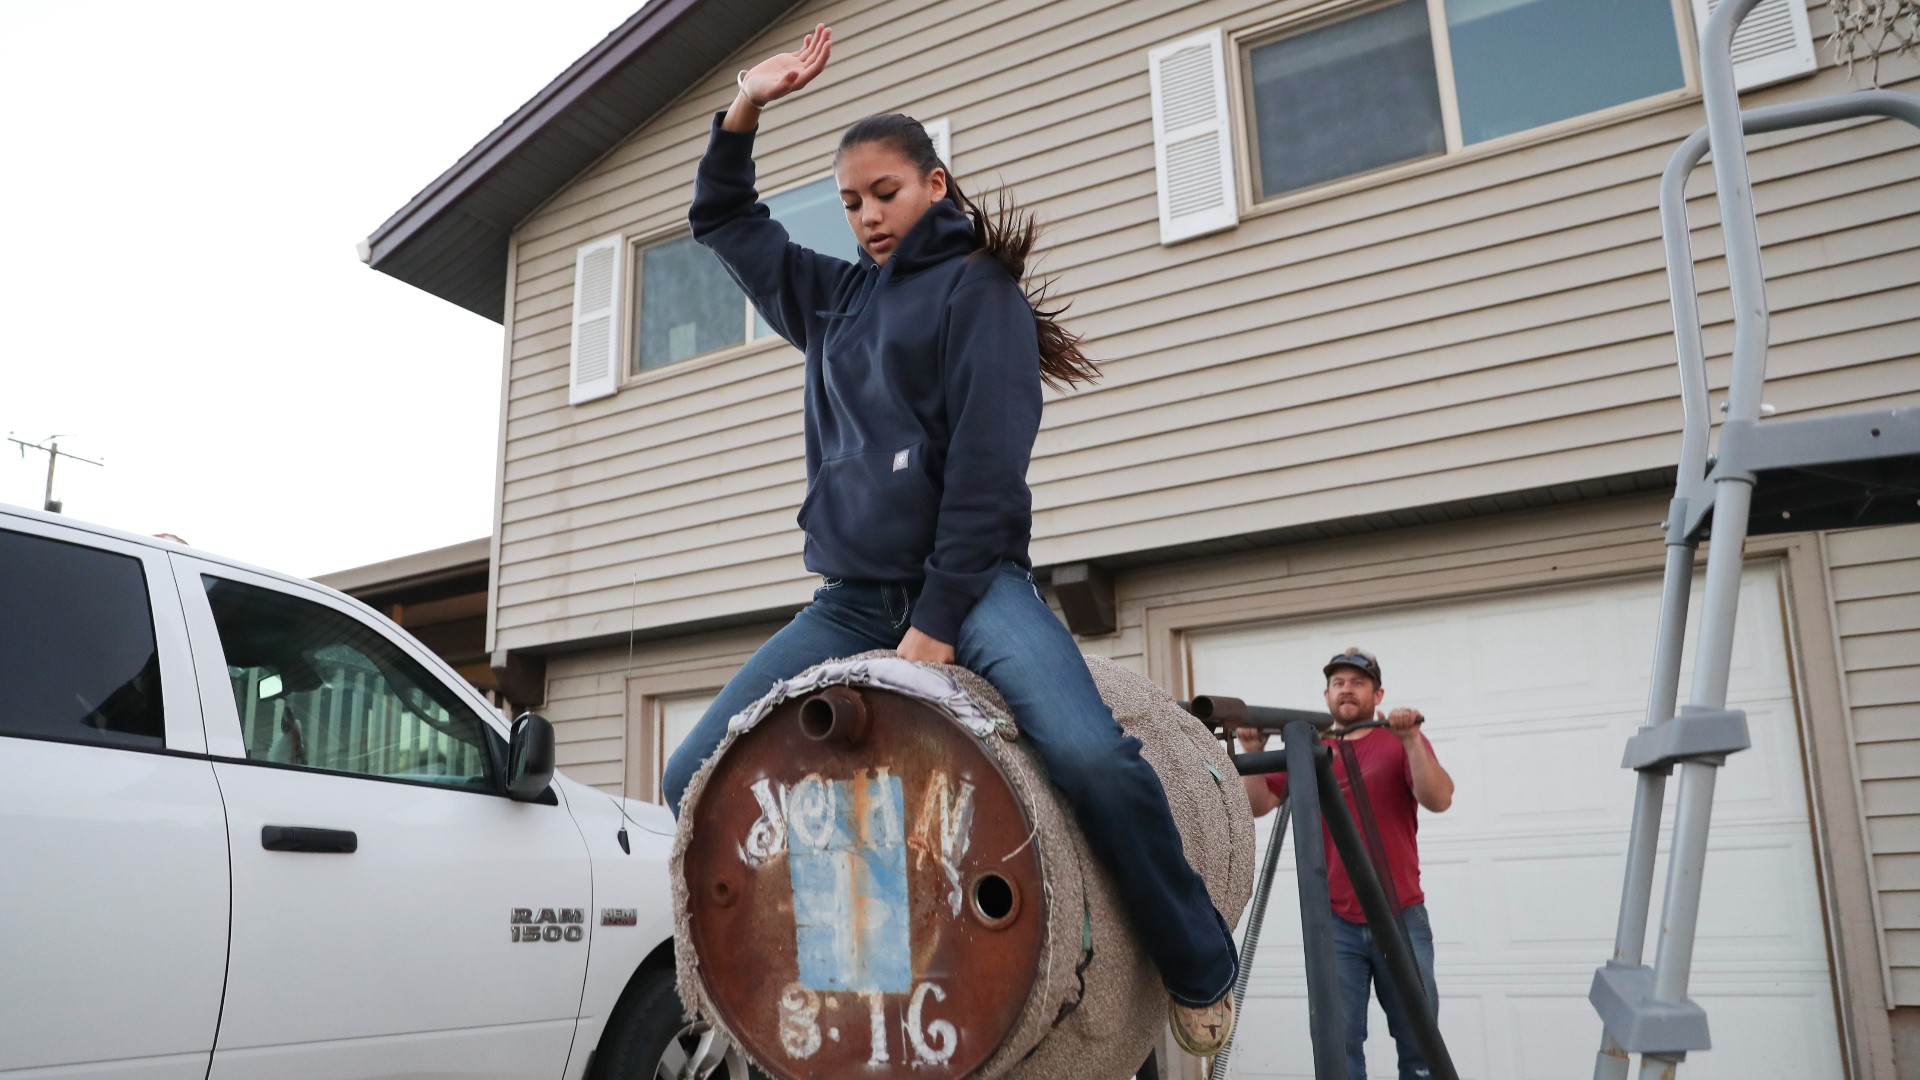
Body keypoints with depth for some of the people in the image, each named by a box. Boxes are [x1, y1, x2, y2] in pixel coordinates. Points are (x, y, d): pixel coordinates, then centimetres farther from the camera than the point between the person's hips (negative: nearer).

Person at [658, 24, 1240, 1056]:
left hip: (969, 582, -6)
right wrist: (744, 108, 15)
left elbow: (988, 464, -11)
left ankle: (1201, 972, -7)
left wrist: (938, 622, -17)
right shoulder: (833, 296, 19)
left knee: (1091, 755, -30)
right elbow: (725, 221, 31)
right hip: (848, 600, 6)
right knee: (694, 778, -6)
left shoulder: (976, 287, 0)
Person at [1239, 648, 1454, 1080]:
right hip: (1334, 922, 1)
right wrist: (1253, 753, -13)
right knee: (1340, 1044, -1)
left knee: (1419, 1043, 6)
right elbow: (1258, 805, 2)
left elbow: (1438, 799, -12)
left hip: (1402, 917, -1)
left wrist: (1411, 740, -24)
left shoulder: (1401, 743, 3)